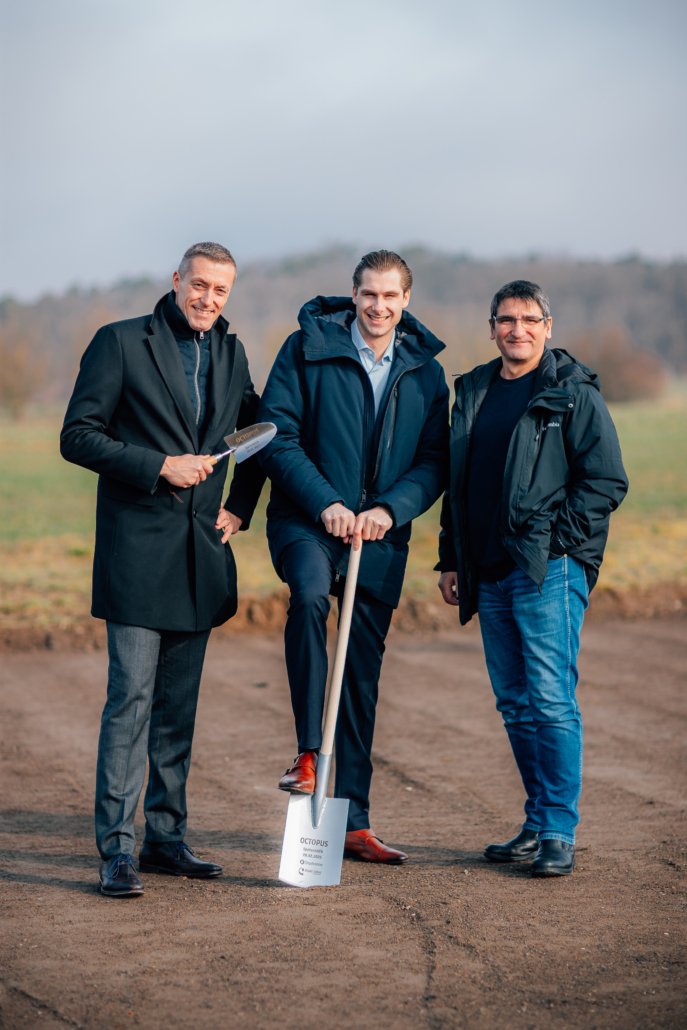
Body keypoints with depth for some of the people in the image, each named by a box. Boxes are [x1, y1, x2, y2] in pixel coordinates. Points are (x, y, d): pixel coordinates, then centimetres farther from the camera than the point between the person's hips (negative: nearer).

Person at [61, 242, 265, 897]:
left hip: (201, 551, 6)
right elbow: (77, 436, -7)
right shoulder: (121, 343, -4)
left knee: (179, 704, 10)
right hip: (137, 549, -5)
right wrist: (160, 466, -15)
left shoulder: (231, 354, 13)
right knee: (131, 698, -9)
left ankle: (165, 838, 17)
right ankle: (116, 849, -5)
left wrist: (240, 506, 12)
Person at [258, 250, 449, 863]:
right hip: (306, 521, -3)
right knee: (309, 595, -37)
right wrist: (326, 503, -17)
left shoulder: (425, 371, 8)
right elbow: (277, 433, -6)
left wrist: (390, 509, -13)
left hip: (381, 537, 3)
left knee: (363, 676, 7)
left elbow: (434, 462, 5)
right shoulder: (308, 348, -1)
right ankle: (309, 752, -28)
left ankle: (354, 821, 15)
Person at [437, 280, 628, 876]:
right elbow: (456, 485, 22)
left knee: (551, 699, -11)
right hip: (491, 574, 6)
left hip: (550, 568, -6)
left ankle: (559, 834, -6)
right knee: (515, 704, 10)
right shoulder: (474, 392, 16)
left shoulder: (574, 393, -2)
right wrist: (451, 559, 16)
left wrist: (553, 538, -12)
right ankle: (538, 825, 19)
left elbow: (607, 481, -6)